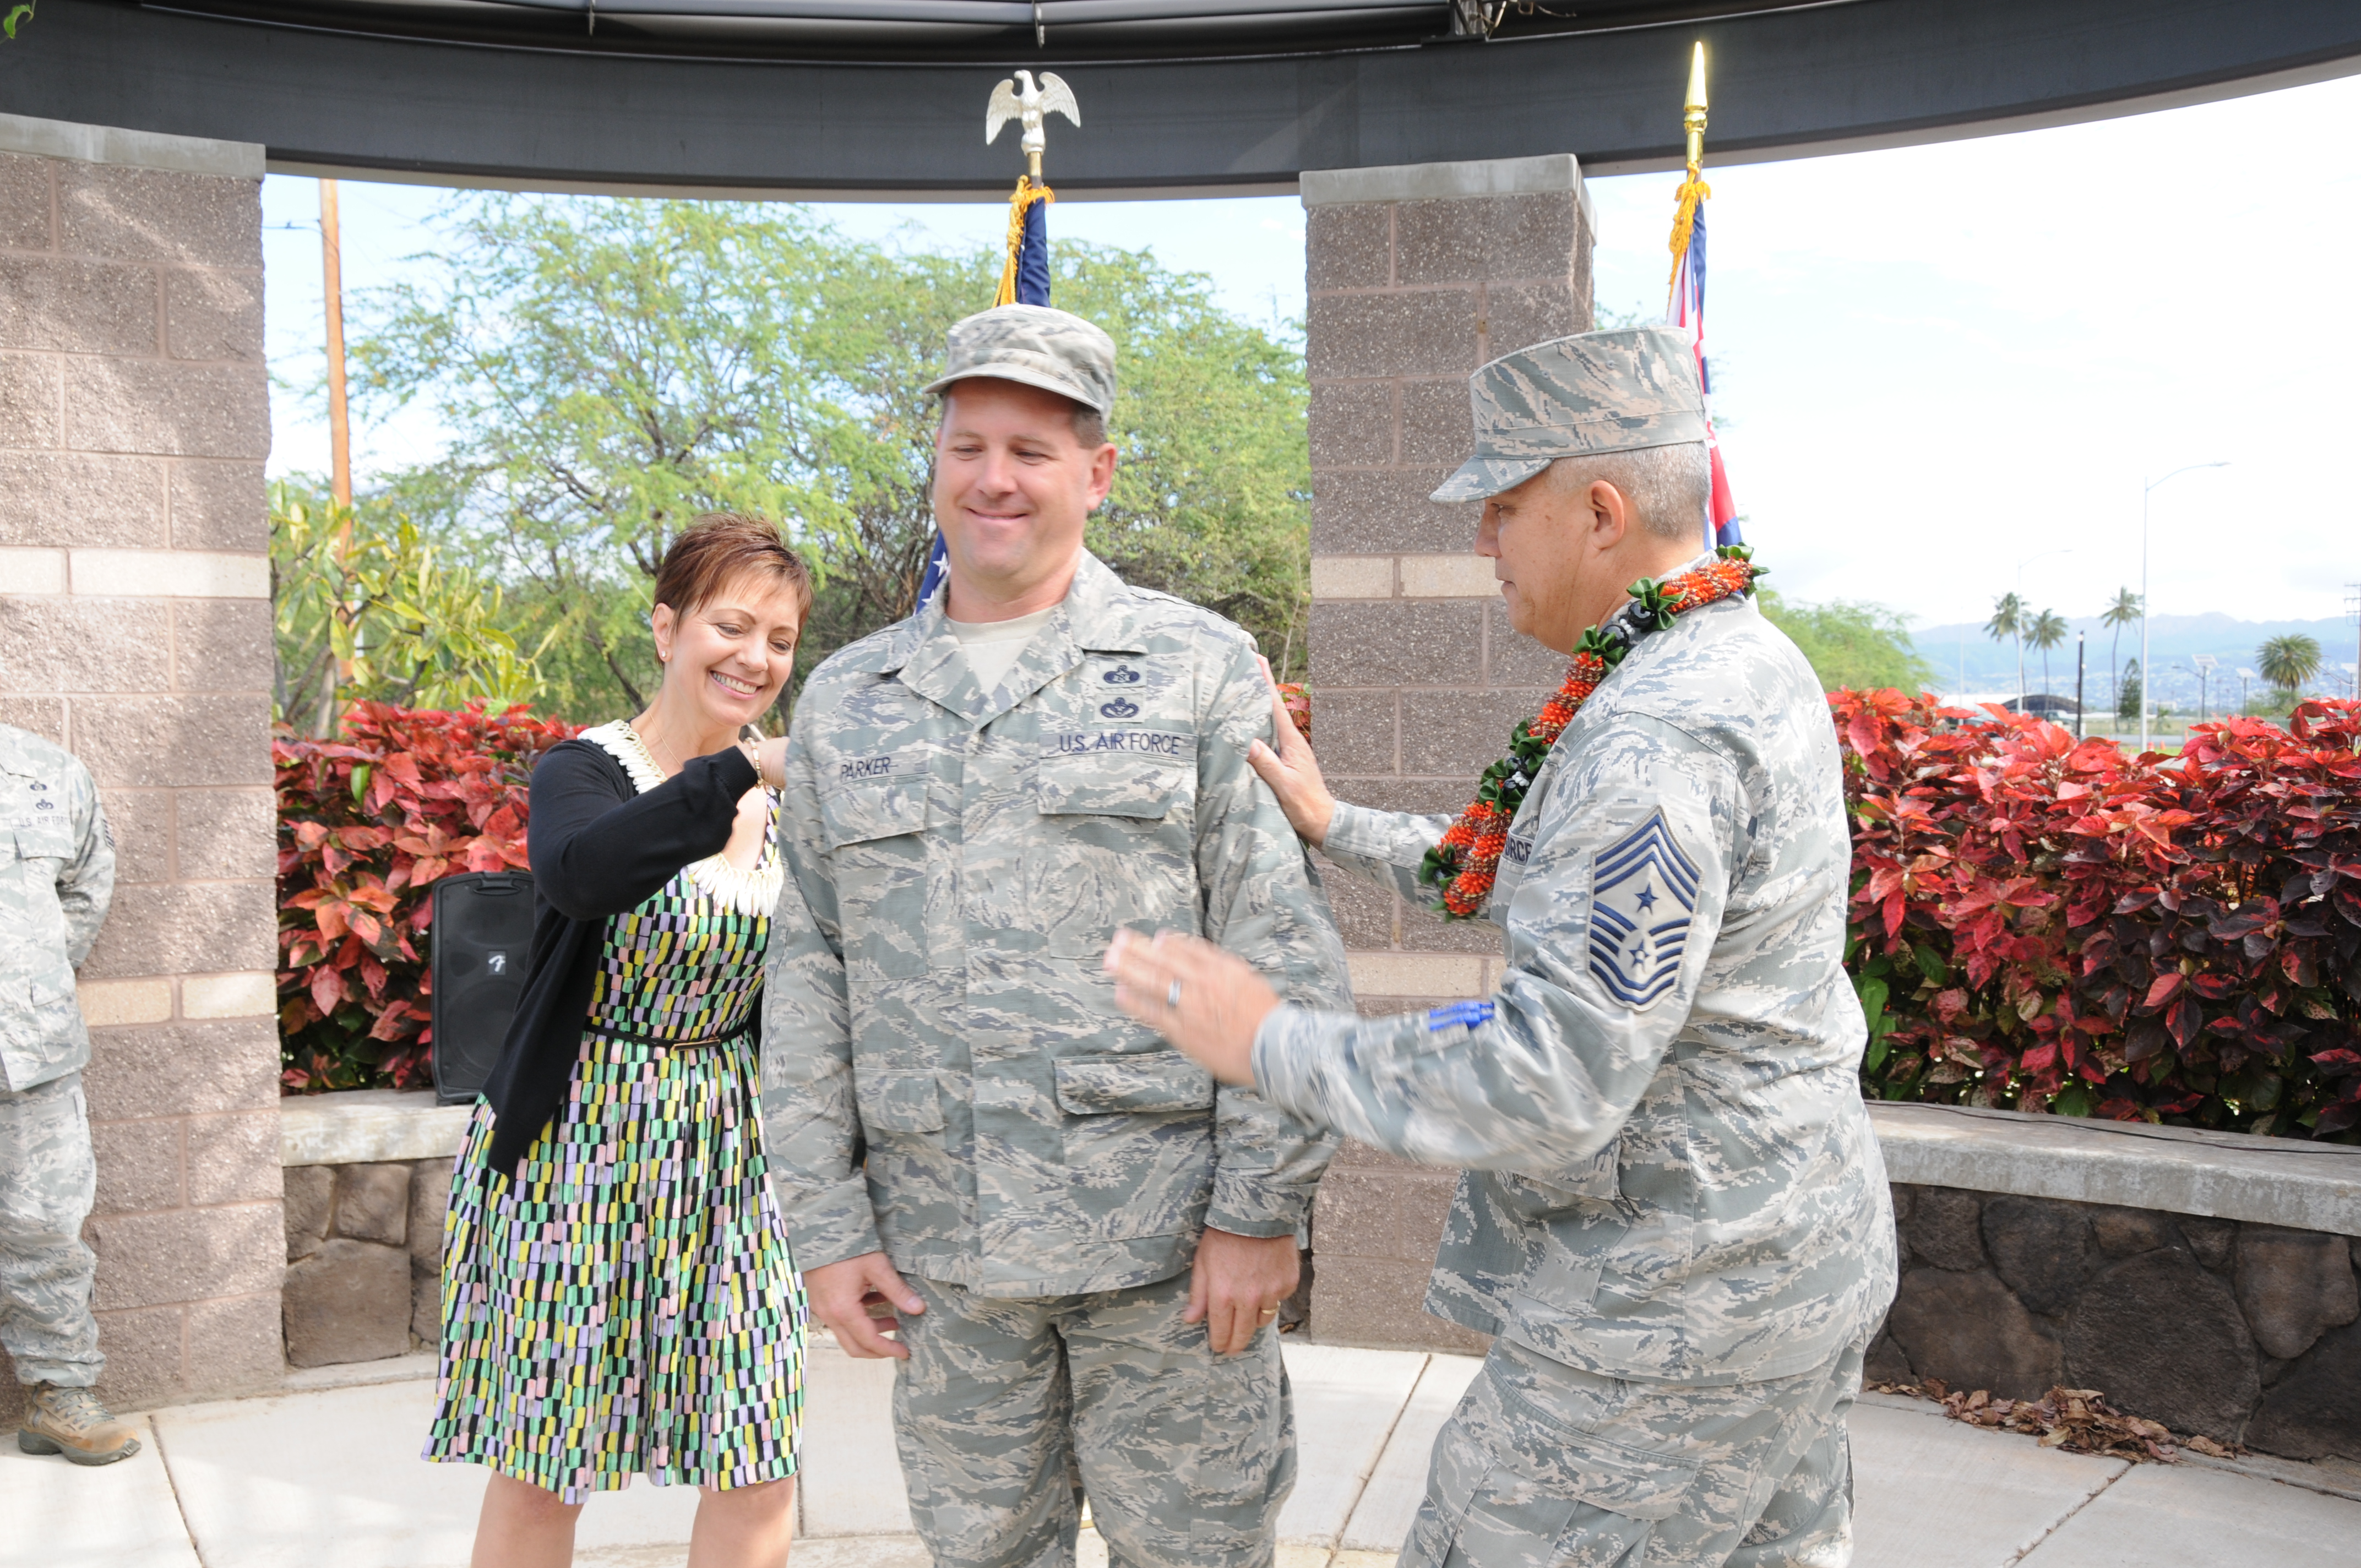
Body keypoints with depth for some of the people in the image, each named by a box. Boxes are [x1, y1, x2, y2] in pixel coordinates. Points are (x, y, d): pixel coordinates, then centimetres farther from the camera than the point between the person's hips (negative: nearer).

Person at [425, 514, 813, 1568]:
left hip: (729, 1154, 4)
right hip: (581, 1152, -4)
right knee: (542, 1461, 6)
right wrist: (746, 769, -43)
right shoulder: (586, 770, -10)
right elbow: (580, 874, -34)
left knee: (762, 1472, 2)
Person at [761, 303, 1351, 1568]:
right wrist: (826, 1223, 5)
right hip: (943, 1249, 3)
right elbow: (810, 975, 10)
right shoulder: (845, 703, 10)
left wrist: (1262, 1207, -9)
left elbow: (1280, 953, -4)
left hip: (1163, 1229, -3)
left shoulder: (1198, 670, -1)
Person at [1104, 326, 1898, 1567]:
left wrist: (1271, 1044, -21)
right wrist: (1337, 830, 17)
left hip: (1672, 1309, -10)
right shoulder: (1747, 662, 8)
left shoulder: (1652, 741, -27)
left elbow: (1550, 1091, -30)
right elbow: (1578, 892, 20)